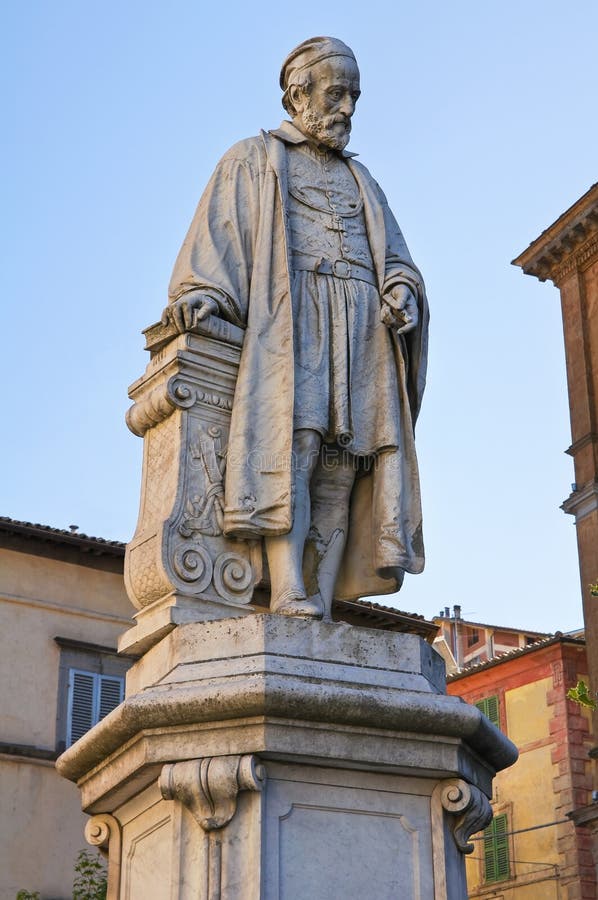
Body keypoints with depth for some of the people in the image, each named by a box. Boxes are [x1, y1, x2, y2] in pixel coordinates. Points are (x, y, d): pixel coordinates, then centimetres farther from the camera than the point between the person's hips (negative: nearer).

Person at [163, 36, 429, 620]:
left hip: (360, 329, 4)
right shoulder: (252, 160, 19)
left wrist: (403, 290, 0)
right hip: (289, 312, -4)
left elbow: (392, 255, 23)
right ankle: (288, 595, -33)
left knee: (342, 462, -10)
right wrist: (199, 294, -14)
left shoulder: (360, 179, 32)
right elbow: (216, 236, 5)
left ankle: (321, 607, -18)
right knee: (292, 441, -23)